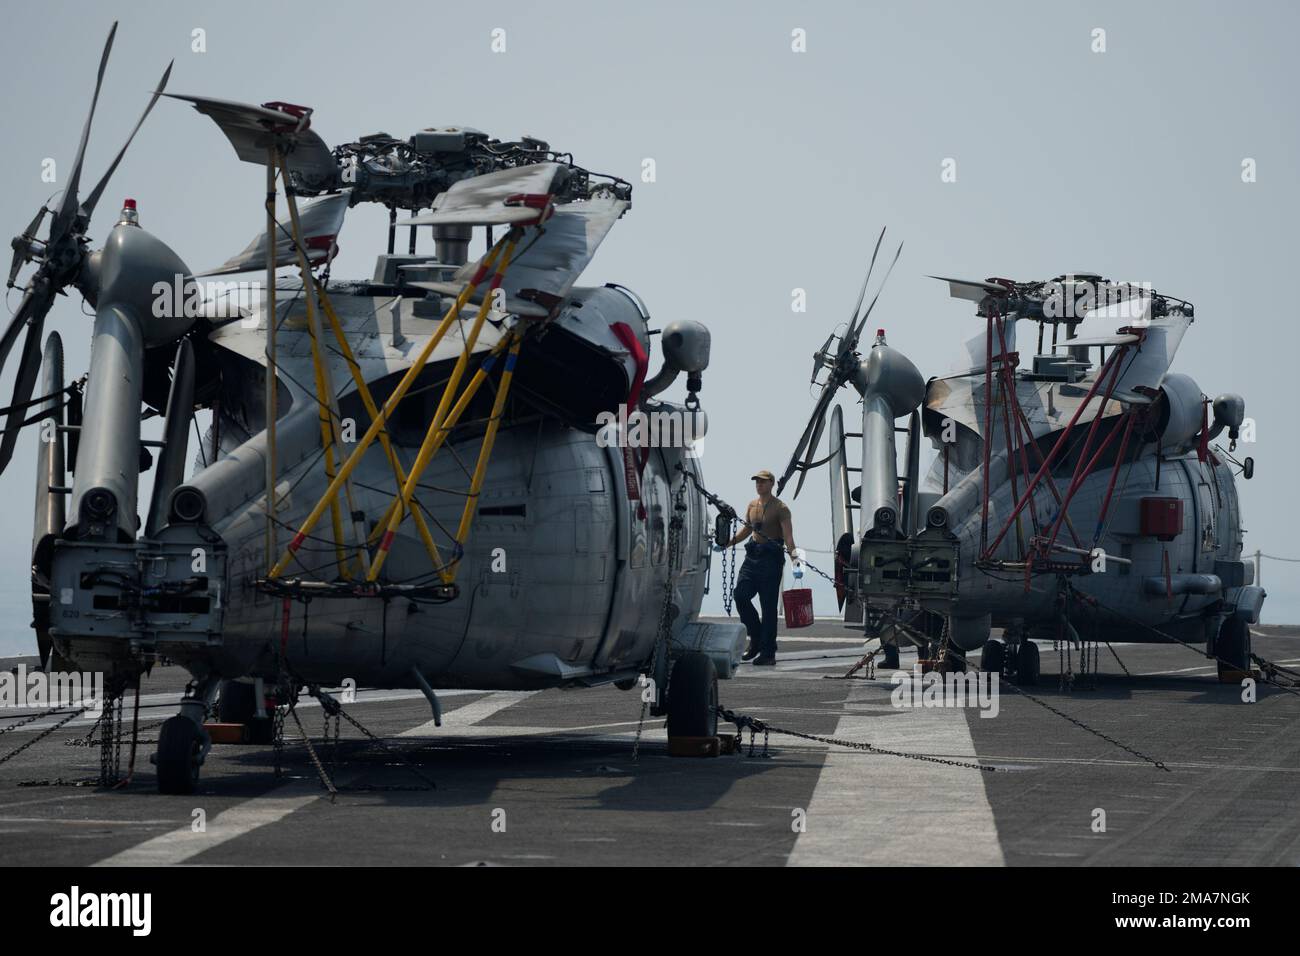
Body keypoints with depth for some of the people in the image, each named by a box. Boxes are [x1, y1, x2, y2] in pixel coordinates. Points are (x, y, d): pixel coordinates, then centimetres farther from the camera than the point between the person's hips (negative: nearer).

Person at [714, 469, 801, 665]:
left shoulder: (780, 508, -6)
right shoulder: (752, 505, 14)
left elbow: (788, 536, -15)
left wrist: (795, 560, -27)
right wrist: (727, 544, 22)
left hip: (771, 559, -6)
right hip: (752, 557, 6)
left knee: (768, 605, -4)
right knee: (740, 595, -7)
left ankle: (767, 653, 0)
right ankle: (756, 638, 10)